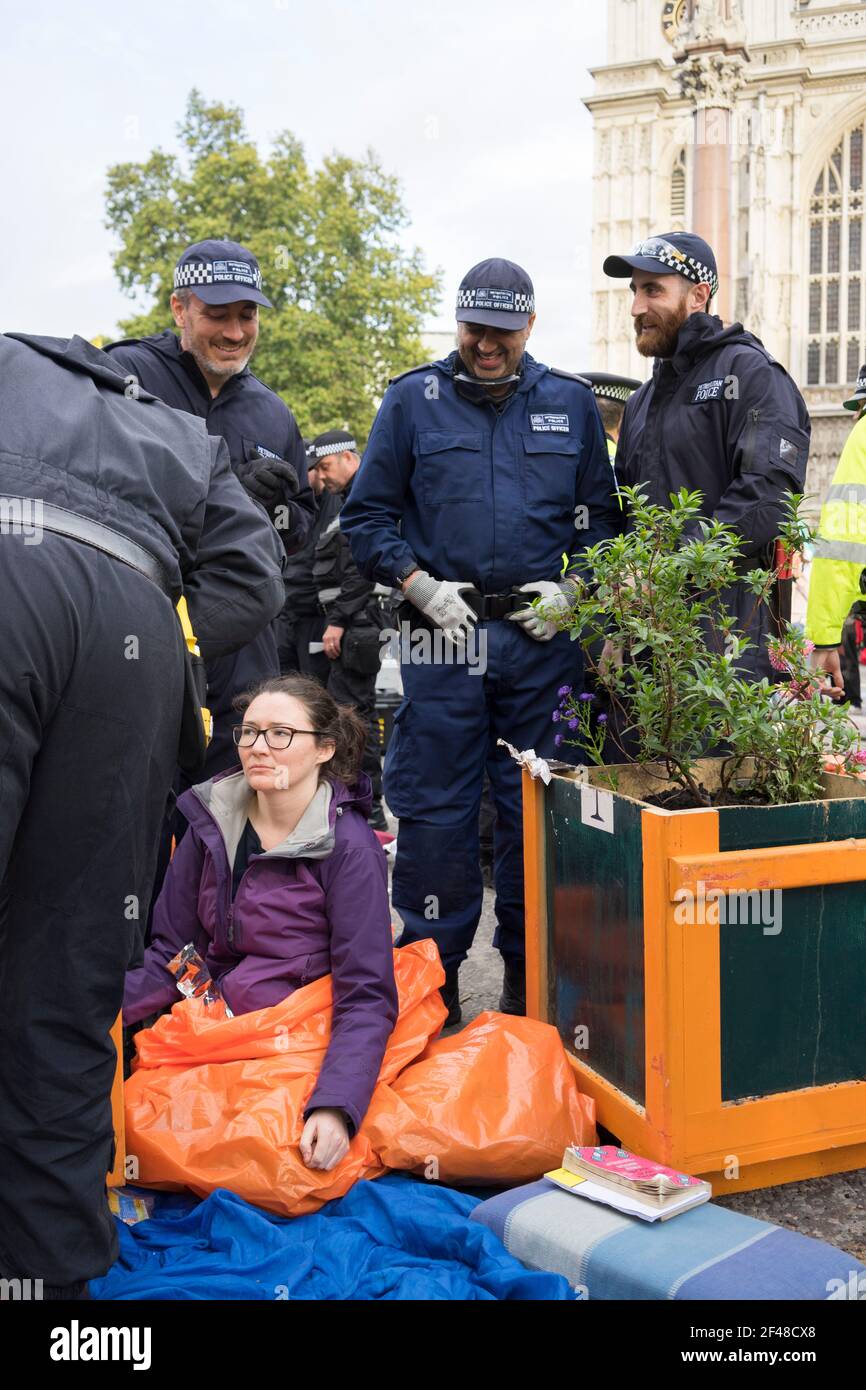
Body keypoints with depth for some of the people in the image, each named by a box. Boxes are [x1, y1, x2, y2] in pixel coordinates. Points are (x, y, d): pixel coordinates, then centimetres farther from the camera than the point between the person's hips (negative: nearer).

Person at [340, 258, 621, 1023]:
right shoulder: (413, 399, 7)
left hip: (543, 636, 1)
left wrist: (569, 589, -1)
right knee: (434, 811, 0)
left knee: (537, 811, 6)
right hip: (442, 635, -1)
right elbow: (367, 514, 7)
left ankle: (529, 978, 20)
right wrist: (421, 586, -5)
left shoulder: (571, 401, 11)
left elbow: (600, 515, 15)